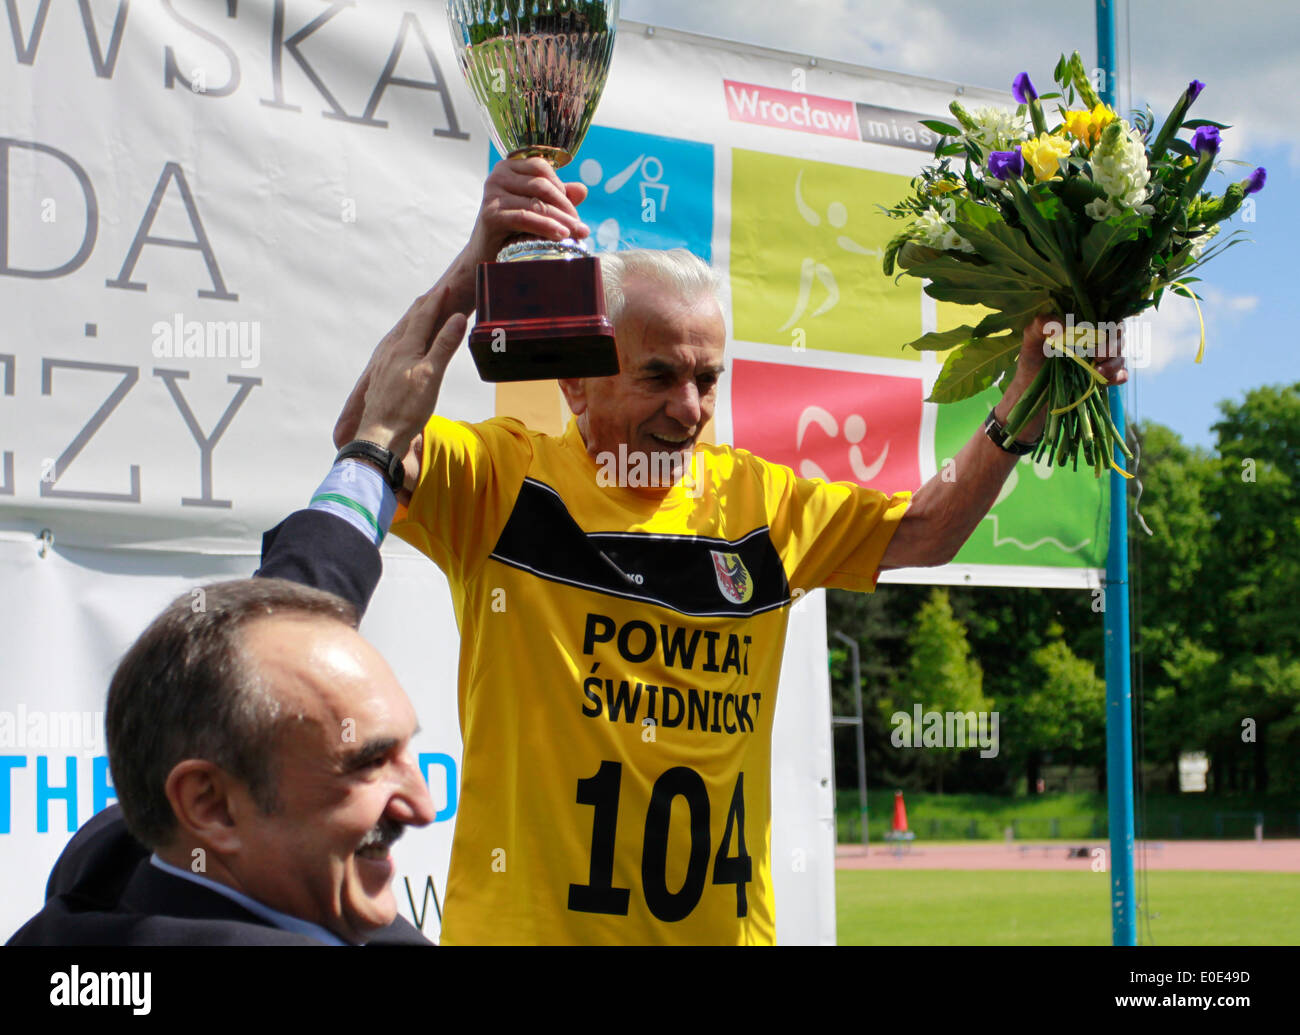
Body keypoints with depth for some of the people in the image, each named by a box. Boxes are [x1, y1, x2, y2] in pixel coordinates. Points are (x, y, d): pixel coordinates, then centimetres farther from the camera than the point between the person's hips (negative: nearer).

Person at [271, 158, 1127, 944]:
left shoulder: (760, 499, 9)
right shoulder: (501, 477, -5)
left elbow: (923, 532, 18)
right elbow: (363, 437, -21)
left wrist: (1023, 406, 4)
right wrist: (475, 269, -29)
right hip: (529, 922, -4)